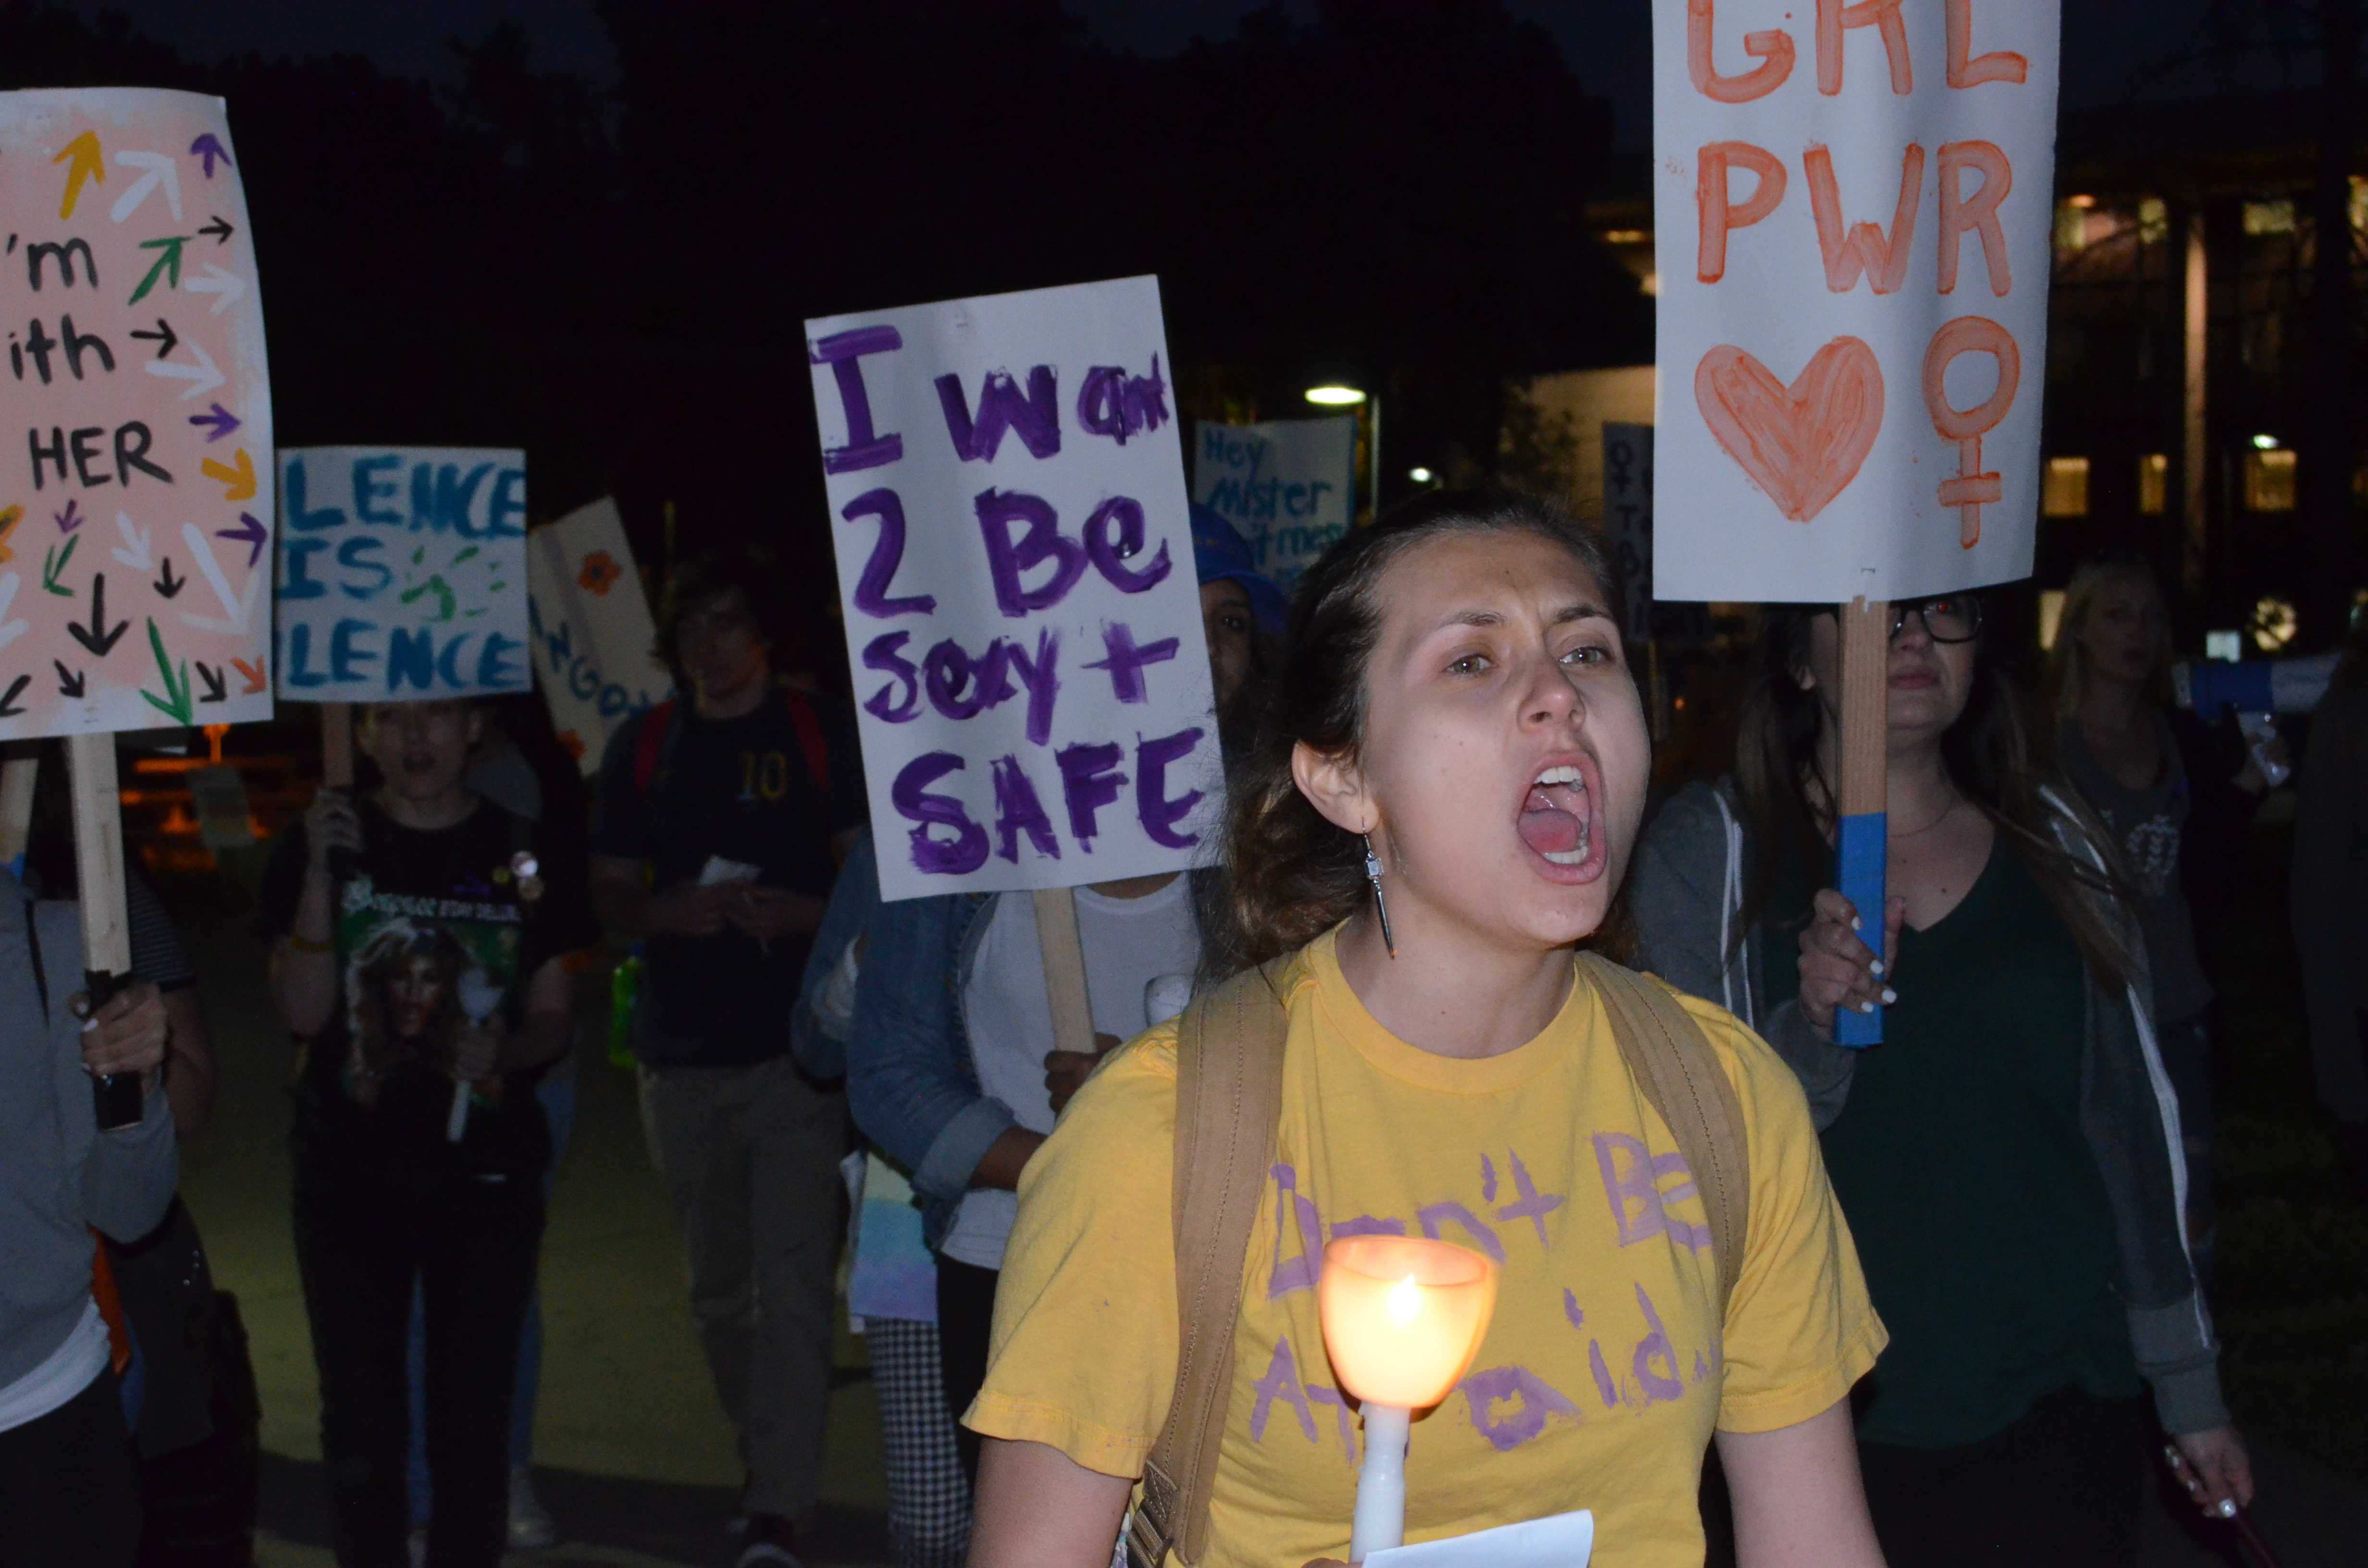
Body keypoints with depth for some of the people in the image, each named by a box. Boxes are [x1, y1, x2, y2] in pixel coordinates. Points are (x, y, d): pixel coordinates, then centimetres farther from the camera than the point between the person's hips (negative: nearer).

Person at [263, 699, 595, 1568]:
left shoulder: (525, 855, 3)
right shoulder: (316, 846, 1)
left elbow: (552, 1017, 7)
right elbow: (303, 1013, -7)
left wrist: (507, 1054, -15)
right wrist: (321, 870, -17)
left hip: (488, 1173, 0)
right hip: (349, 1172, 0)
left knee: (474, 1415, 4)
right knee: (362, 1419, 4)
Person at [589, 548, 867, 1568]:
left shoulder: (820, 734, 2)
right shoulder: (644, 746, 11)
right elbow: (609, 895, 12)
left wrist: (796, 913, -18)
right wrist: (674, 912, -10)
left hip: (799, 1051, -4)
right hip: (683, 1053, 4)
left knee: (792, 1282, -10)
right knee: (717, 1285, 13)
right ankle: (767, 1467, 31)